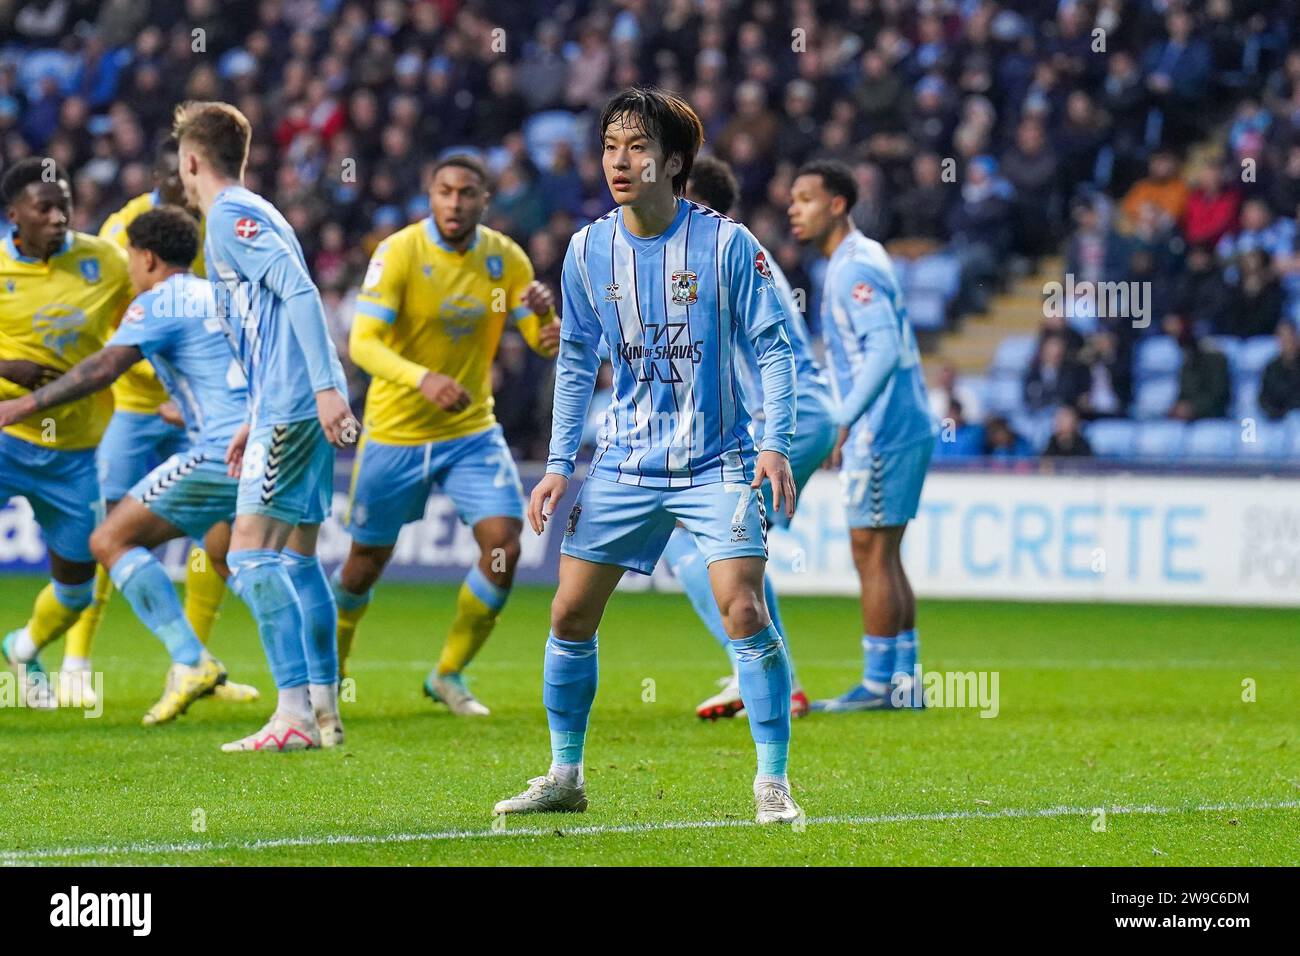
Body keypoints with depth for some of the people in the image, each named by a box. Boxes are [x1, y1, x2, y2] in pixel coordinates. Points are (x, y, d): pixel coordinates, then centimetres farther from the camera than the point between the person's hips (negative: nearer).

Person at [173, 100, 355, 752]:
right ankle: (325, 711, 16)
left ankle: (295, 713, -20)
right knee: (295, 560, 14)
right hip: (298, 410, 10)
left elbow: (300, 292, -19)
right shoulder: (243, 215, 23)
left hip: (293, 408, -10)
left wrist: (326, 387, -26)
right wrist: (253, 422, 30)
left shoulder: (231, 216, -7)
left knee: (251, 556, -13)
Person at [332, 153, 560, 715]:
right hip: (396, 432, -3)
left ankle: (448, 674, 6)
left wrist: (546, 316, -25)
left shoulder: (506, 258, -3)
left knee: (504, 547, -13)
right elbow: (361, 342, -26)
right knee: (368, 559, 8)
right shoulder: (399, 253, -16)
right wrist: (423, 379, -44)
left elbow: (544, 345, 0)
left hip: (472, 431, 3)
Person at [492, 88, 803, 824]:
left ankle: (773, 783, -7)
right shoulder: (588, 251, 2)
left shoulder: (726, 243, -10)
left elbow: (774, 347, -5)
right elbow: (576, 362, 12)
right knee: (571, 614, 2)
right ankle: (566, 777, 17)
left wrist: (776, 444, -16)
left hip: (715, 465, -4)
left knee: (744, 610, -17)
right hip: (624, 465, 4)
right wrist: (560, 465, 8)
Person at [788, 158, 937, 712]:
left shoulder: (854, 268, -13)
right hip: (904, 426, 10)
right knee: (884, 559, 12)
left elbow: (884, 351, -23)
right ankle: (904, 681, 13)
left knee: (872, 556, -6)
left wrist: (842, 421, -22)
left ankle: (877, 684, -4)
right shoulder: (859, 261, 18)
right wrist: (846, 421, 19)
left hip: (881, 432, -10)